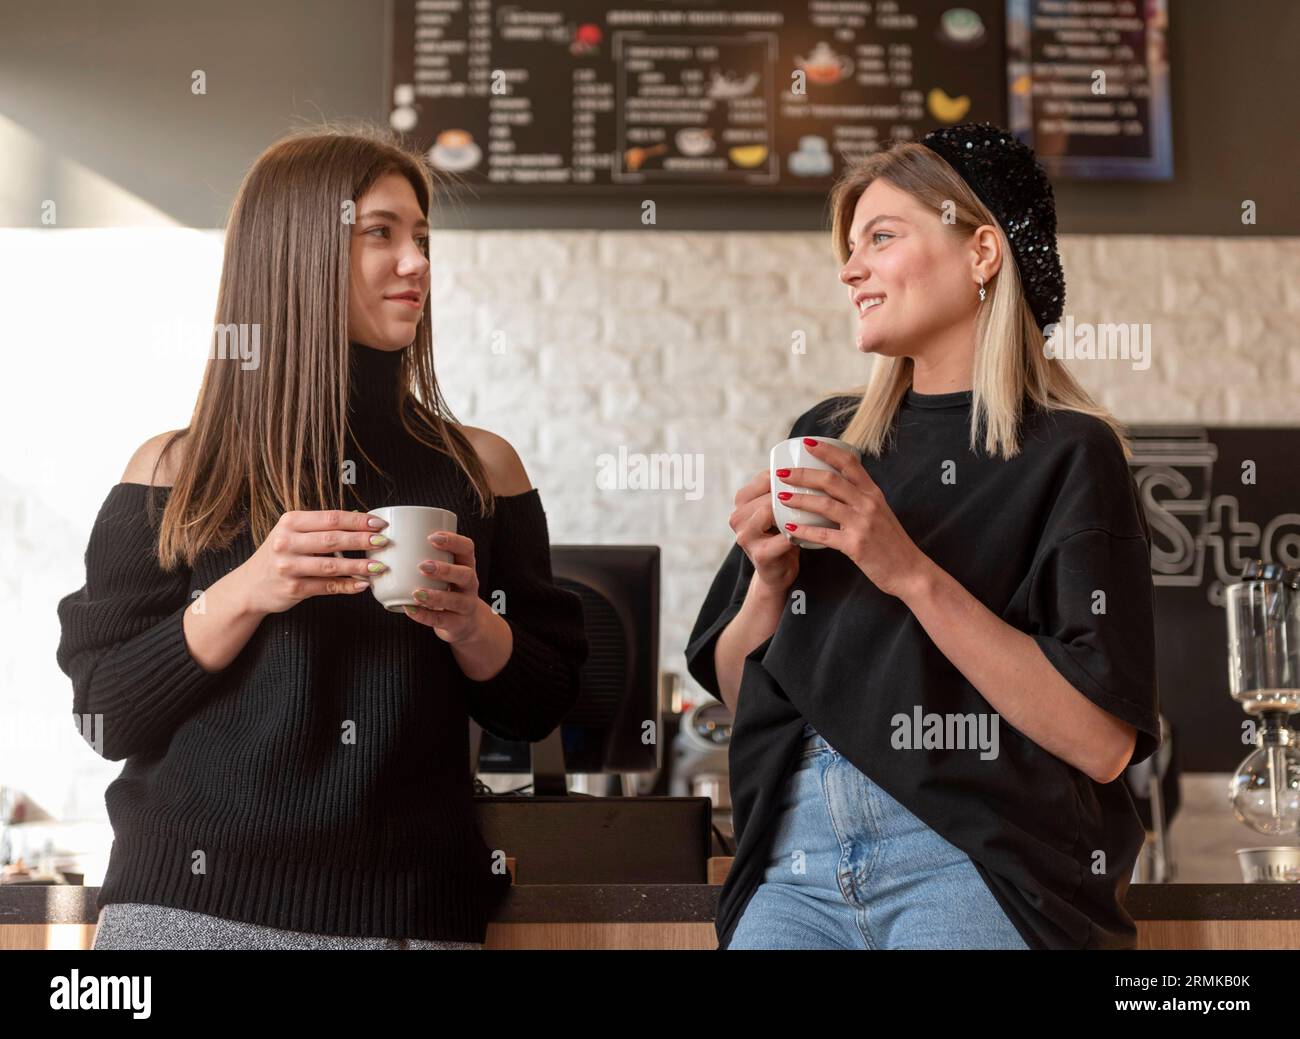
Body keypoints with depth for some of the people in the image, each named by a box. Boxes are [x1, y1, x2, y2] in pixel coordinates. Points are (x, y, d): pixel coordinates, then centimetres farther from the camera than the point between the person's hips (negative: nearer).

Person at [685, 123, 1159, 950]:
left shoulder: (1066, 453, -4)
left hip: (972, 859, -4)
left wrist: (913, 573, -20)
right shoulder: (824, 436, 11)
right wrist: (770, 582, -6)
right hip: (796, 853, 4)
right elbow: (735, 690, 14)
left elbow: (1102, 742, -14)